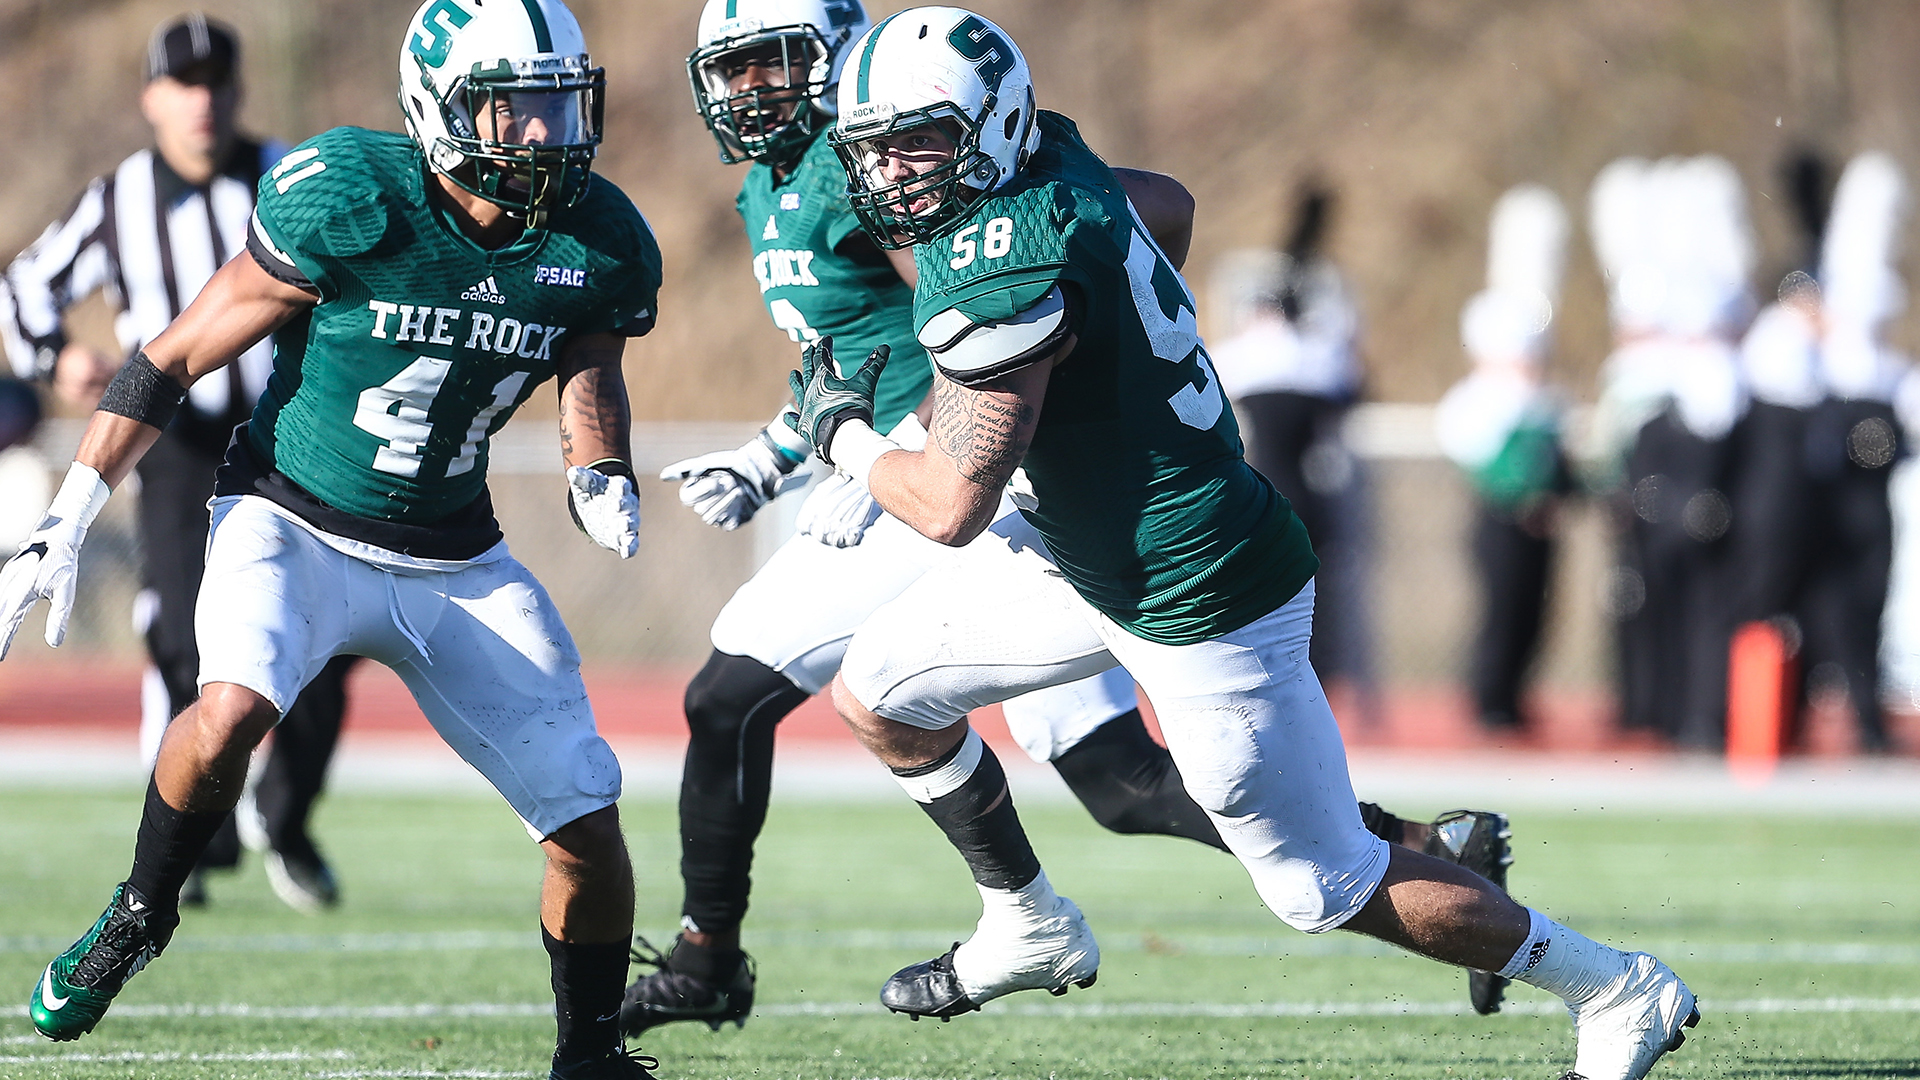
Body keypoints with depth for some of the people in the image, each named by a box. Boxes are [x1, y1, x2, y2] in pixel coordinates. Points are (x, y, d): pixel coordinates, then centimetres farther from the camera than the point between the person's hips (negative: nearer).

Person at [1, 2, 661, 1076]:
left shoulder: (598, 242, -8)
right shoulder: (350, 203, -21)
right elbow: (181, 354, -12)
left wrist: (601, 479, -14)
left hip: (455, 562, 4)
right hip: (295, 527, -4)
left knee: (588, 821, -4)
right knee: (235, 708, -34)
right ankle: (140, 915, -5)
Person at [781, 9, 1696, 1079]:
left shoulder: (1003, 268, -28)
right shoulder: (1052, 152, -2)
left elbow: (952, 505, -25)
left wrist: (842, 432, -6)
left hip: (1203, 607, -10)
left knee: (1330, 883, 3)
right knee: (879, 692, 11)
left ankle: (1623, 992, 16)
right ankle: (1030, 931, 29)